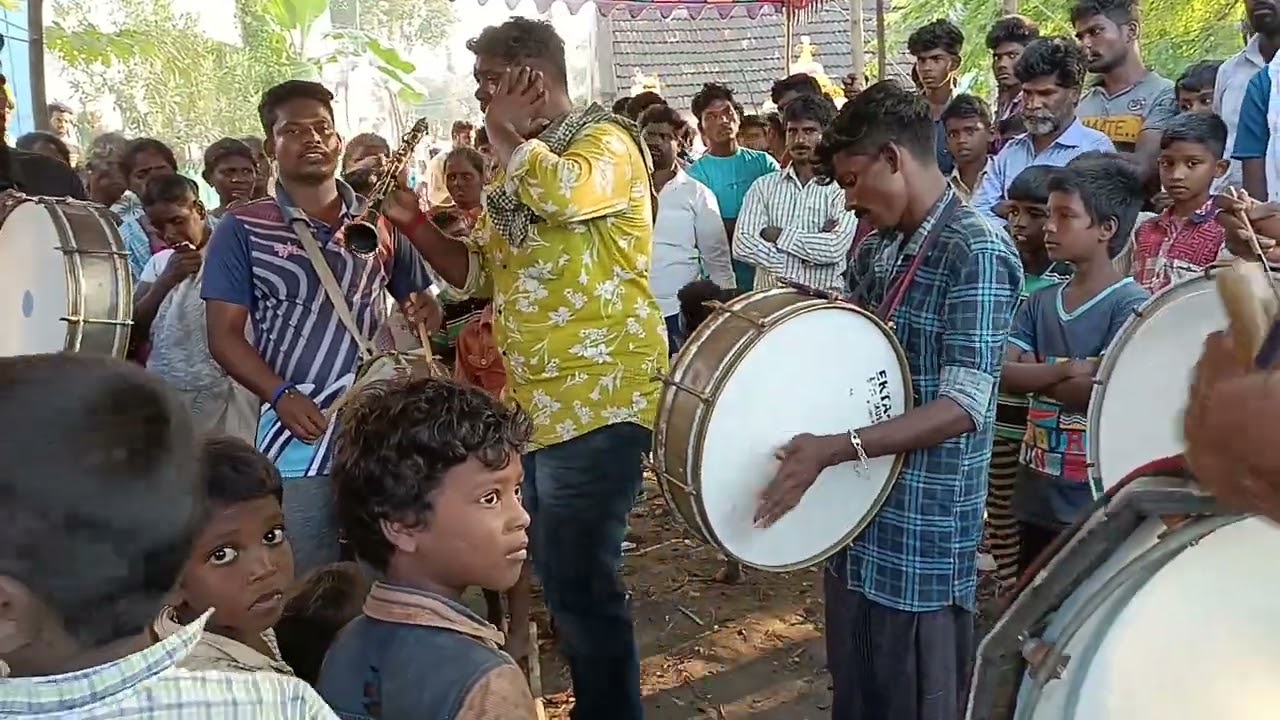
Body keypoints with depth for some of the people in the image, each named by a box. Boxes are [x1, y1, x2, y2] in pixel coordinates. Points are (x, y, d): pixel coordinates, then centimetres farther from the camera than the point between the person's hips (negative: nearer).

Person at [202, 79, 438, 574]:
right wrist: (281, 396, -17)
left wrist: (423, 312, -6)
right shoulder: (242, 230, 1)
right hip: (299, 436, -2)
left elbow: (420, 302, 19)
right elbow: (224, 336, -1)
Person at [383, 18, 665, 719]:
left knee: (581, 588, -3)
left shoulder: (605, 141, -10)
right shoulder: (515, 166, 17)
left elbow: (560, 194, -33)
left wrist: (504, 129, -14)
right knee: (559, 580, 18)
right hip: (531, 403, 9)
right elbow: (478, 270, 21)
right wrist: (415, 222, 4)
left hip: (596, 402, -9)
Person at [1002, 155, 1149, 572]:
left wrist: (1032, 374, -8)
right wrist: (1066, 369, -18)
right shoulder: (1040, 302, 6)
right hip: (1035, 498, 6)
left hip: (1096, 506, -6)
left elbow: (1100, 394, -20)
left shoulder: (1131, 305, -11)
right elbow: (999, 373, -5)